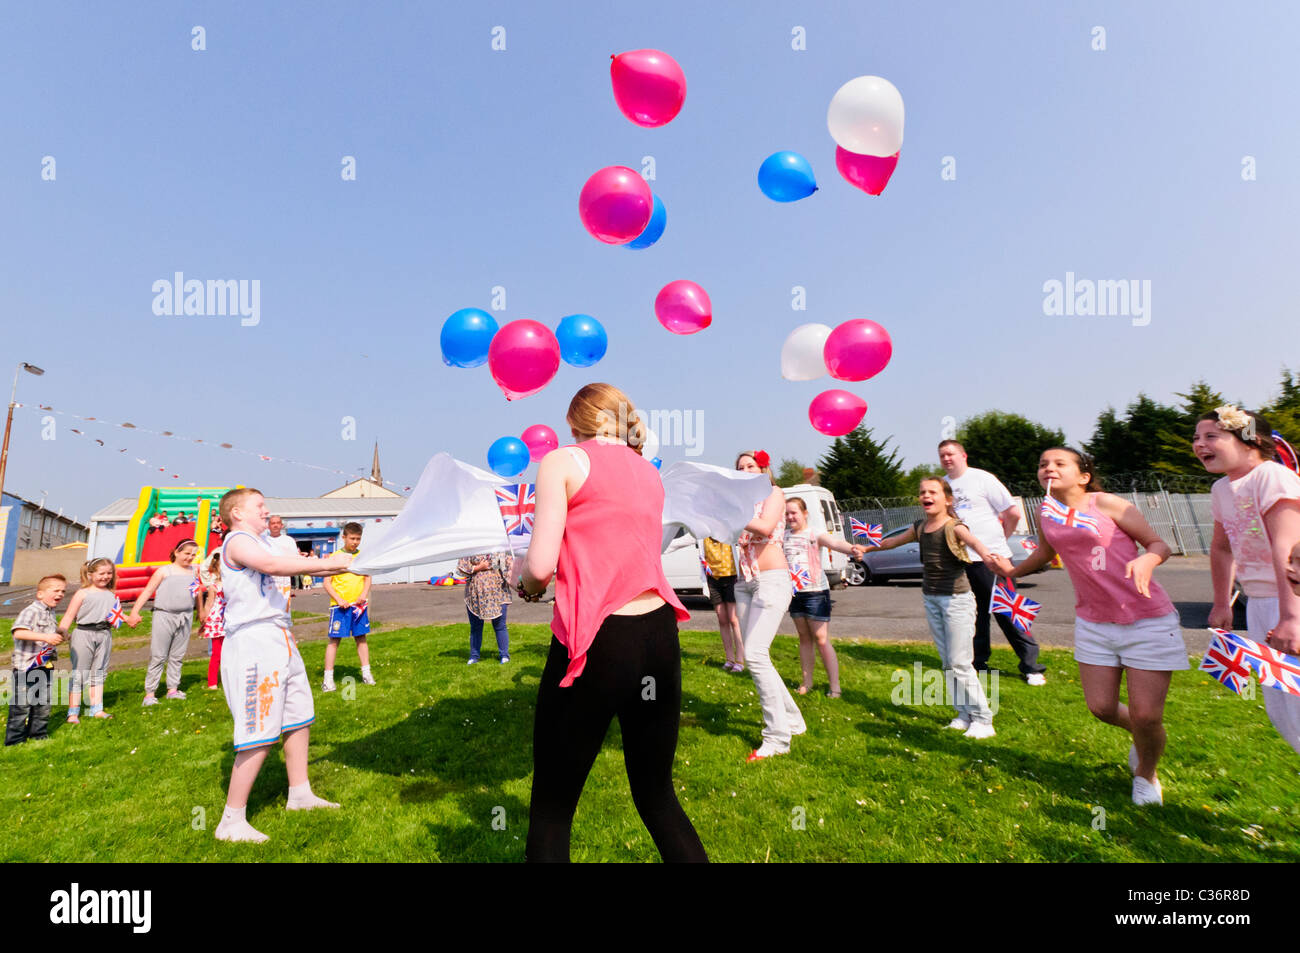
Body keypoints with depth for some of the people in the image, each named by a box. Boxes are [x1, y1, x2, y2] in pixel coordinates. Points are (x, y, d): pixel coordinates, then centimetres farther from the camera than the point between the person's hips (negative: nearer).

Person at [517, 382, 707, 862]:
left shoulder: (564, 461, -2)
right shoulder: (650, 473, 15)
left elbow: (541, 566, -10)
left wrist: (523, 579, 12)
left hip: (594, 643, -6)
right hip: (660, 636, 6)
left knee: (552, 808, 14)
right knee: (657, 795, 23)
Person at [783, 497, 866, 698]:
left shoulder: (815, 534, -9)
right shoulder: (784, 536, 7)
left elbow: (835, 543, -26)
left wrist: (851, 549, -48)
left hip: (816, 592, -5)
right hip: (794, 593, 5)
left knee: (821, 639, -4)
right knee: (804, 638, 13)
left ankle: (835, 686, 5)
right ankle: (807, 682, 23)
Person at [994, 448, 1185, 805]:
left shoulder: (1106, 504, -10)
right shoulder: (1045, 515, 4)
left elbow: (1159, 544, -7)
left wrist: (1146, 561, -27)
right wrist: (1012, 571, 11)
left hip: (1146, 620, -4)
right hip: (1094, 622, 4)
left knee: (1146, 715, -3)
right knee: (1101, 708, 4)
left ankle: (1146, 774, 29)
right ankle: (1141, 738, 40)